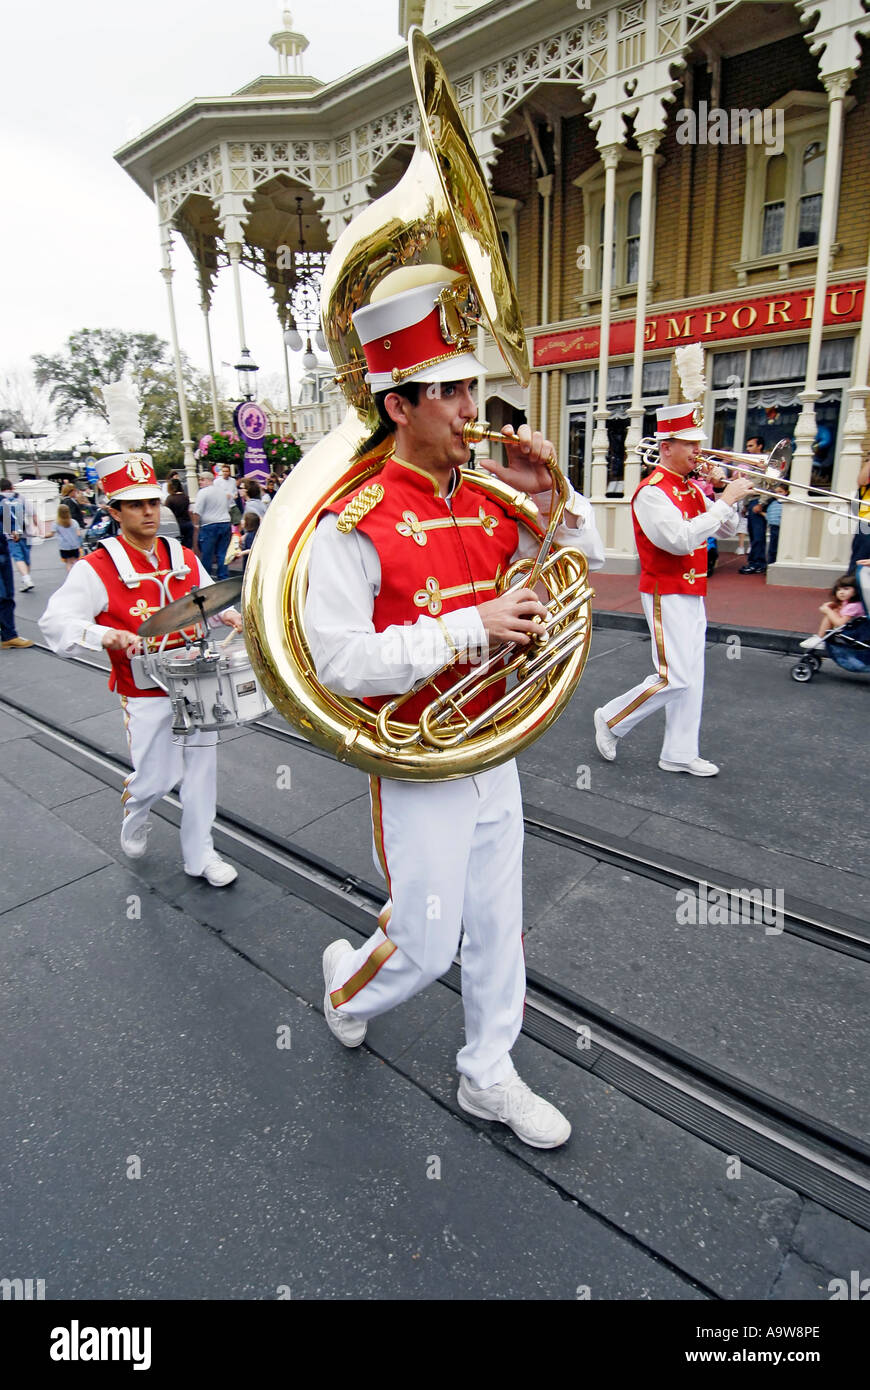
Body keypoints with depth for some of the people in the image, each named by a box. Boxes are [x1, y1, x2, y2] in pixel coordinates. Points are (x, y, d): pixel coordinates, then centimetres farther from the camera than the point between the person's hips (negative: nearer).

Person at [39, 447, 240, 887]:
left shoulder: (184, 559, 7)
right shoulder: (97, 568, -10)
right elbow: (55, 621, -15)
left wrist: (229, 616, -2)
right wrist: (104, 636, -33)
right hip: (145, 692, -4)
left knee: (201, 767, 9)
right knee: (158, 777, 3)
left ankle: (200, 855, 24)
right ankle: (135, 809, 40)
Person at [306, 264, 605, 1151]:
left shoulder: (486, 506, 4)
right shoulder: (357, 522, -17)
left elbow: (586, 558, 14)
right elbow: (339, 662, -23)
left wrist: (543, 489, -4)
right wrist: (469, 627, -26)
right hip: (418, 770, -6)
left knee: (498, 927, 17)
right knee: (426, 948, 8)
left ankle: (488, 1077, 40)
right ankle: (348, 982, 44)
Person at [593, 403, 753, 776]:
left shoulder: (690, 489, 13)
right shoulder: (652, 492, -15)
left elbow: (727, 531, 17)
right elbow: (681, 539, -27)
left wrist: (729, 495, 0)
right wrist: (725, 501, -22)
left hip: (692, 594, 9)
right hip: (667, 595, -9)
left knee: (691, 677, 10)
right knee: (673, 679, -9)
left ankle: (680, 753, 19)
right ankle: (612, 719, 11)